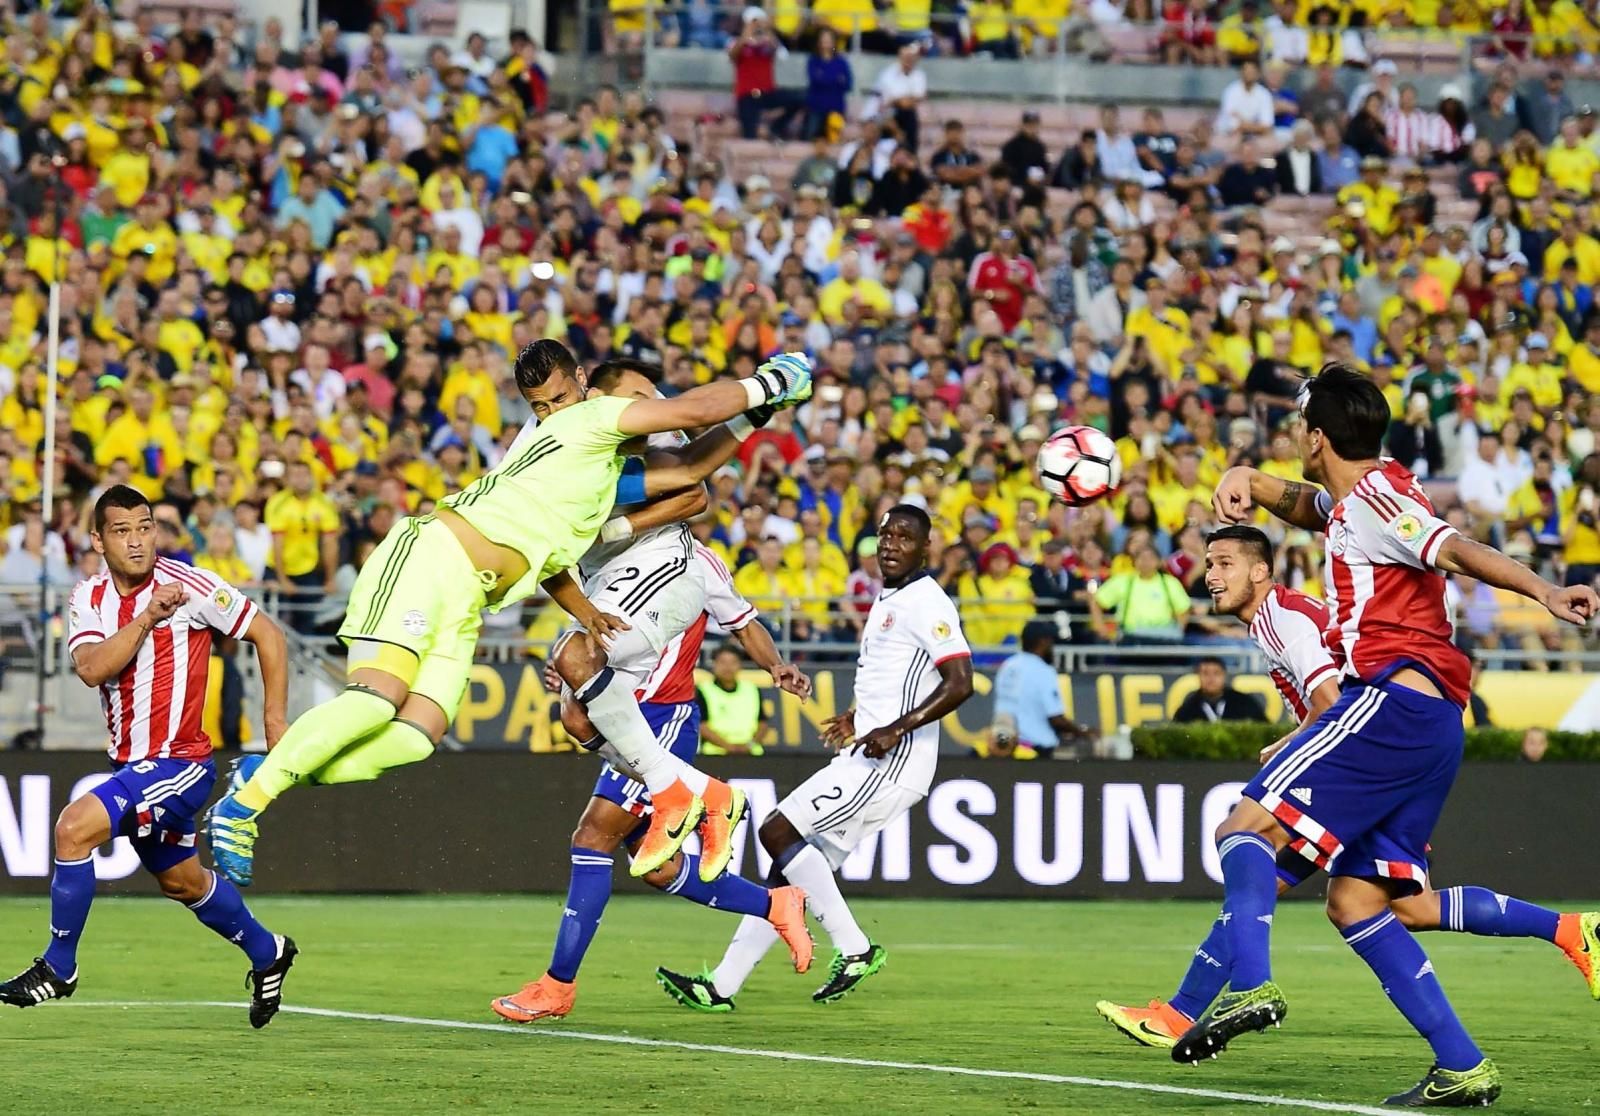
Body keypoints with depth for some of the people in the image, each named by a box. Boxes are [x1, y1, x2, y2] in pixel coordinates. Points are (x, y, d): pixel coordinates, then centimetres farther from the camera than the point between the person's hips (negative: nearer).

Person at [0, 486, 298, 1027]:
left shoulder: (189, 586, -14)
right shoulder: (89, 598, 1)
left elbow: (268, 634, -5)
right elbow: (91, 669, -17)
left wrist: (275, 720, -6)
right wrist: (146, 618, -26)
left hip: (178, 761, -7)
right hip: (131, 762, 7)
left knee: (75, 827, -22)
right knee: (182, 882, 23)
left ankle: (57, 967, -8)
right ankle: (267, 953, 47)